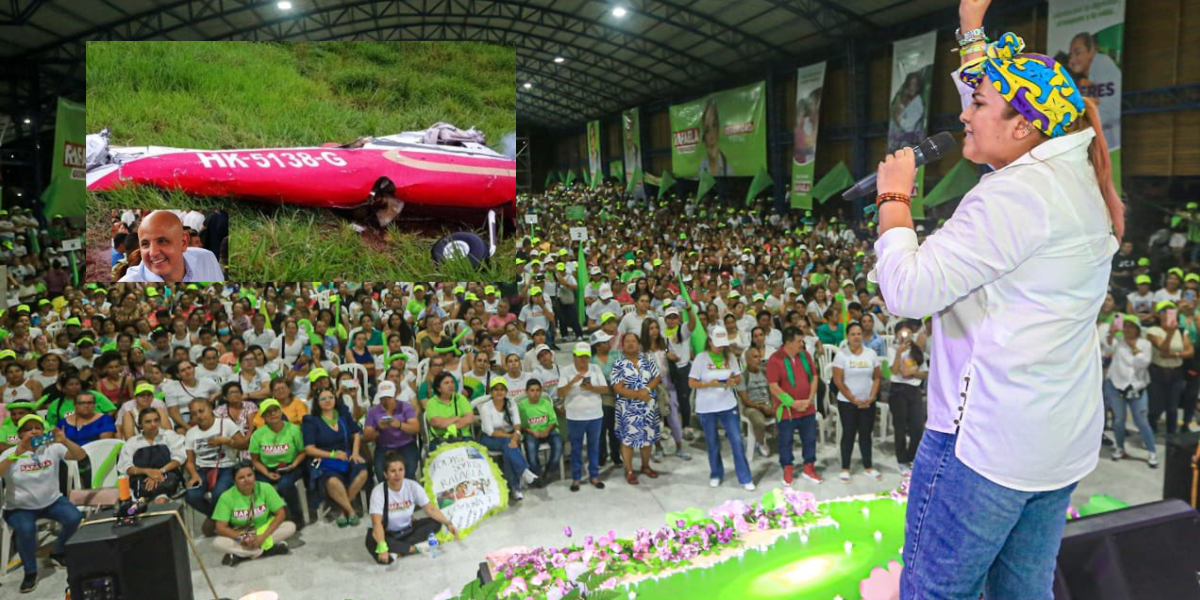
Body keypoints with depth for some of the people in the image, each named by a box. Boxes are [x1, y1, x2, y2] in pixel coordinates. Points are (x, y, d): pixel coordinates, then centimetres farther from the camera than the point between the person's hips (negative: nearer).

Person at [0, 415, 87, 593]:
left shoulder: (53, 448, -6)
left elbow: (81, 456, -17)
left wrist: (65, 441, -34)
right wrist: (16, 454, -37)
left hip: (52, 501, 2)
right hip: (19, 508, -2)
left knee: (74, 518, -24)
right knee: (26, 529, -33)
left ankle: (58, 553, 7)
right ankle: (30, 572, -8)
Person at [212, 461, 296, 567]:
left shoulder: (265, 488, -16)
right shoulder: (227, 497, -16)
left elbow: (281, 514, -15)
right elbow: (221, 528, -17)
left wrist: (263, 537, -25)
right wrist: (243, 538, -32)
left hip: (265, 531, 1)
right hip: (239, 535, 0)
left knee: (290, 527, -25)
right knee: (218, 543, -30)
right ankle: (270, 549, -28)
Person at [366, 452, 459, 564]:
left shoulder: (412, 486, -12)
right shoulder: (378, 491, -22)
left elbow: (430, 508, -9)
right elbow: (377, 522, -31)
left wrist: (448, 524, -23)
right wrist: (382, 547, -45)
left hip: (407, 530, 4)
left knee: (435, 523, -19)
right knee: (372, 542, -38)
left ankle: (398, 550, -23)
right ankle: (414, 549, -25)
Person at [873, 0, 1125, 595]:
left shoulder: (1016, 195, -20)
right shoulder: (1076, 176, 9)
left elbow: (908, 290, -22)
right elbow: (1008, 92, 26)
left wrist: (893, 197, -9)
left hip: (988, 443, -10)